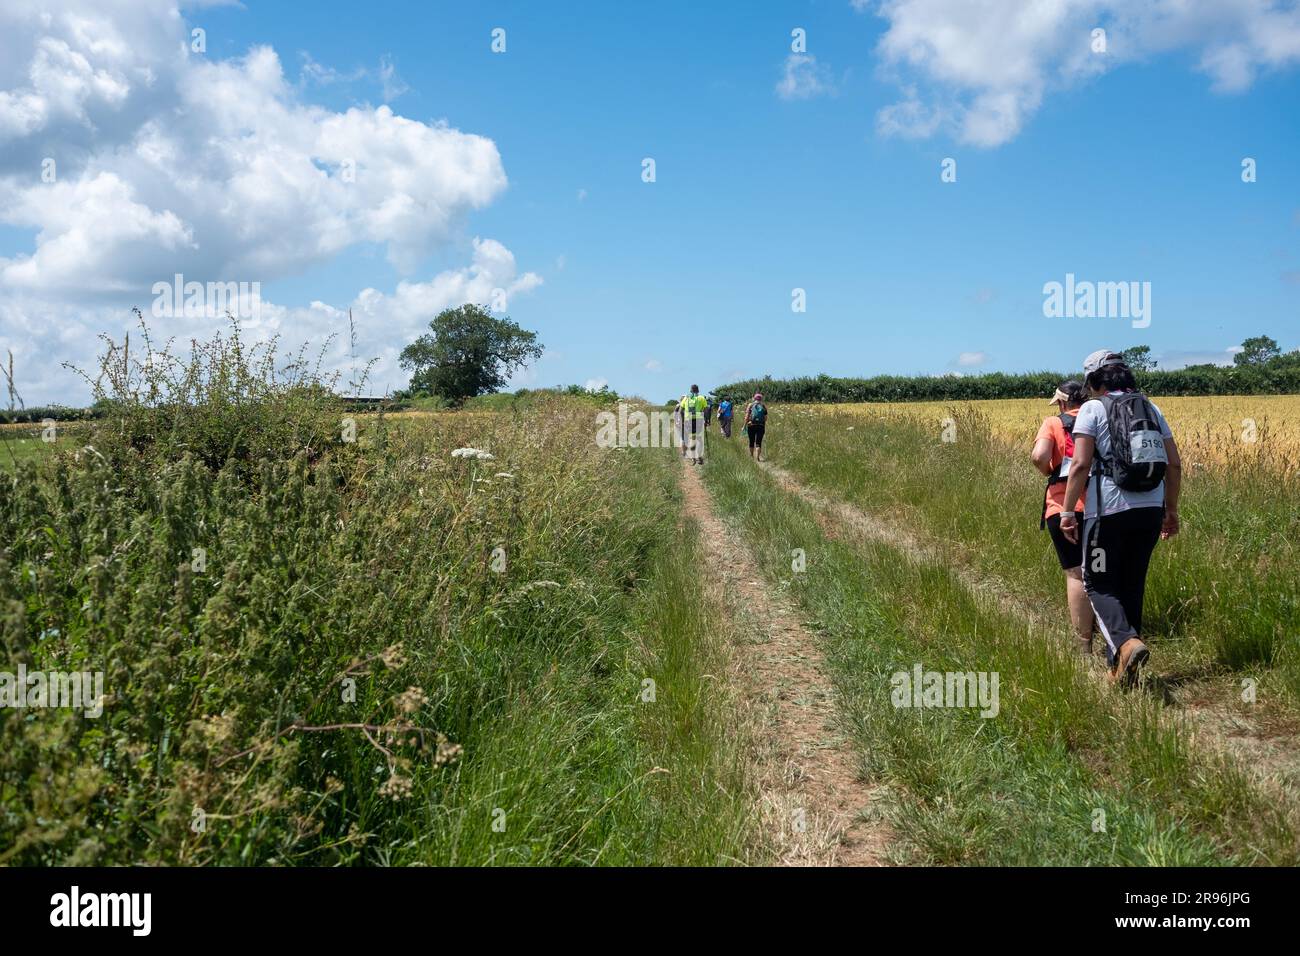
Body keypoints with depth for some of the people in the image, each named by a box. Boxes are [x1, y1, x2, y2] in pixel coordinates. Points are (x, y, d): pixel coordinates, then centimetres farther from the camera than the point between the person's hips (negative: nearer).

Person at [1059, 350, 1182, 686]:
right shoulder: (1151, 408, 12)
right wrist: (1171, 511, 20)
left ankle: (1126, 643, -21)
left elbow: (1080, 464, -14)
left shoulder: (1092, 409, -5)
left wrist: (1067, 511, -9)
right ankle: (1119, 667, 20)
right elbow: (1174, 464, 11)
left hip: (1109, 511, -5)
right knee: (1132, 586, 15)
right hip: (1150, 510, 6)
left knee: (1099, 585, 6)